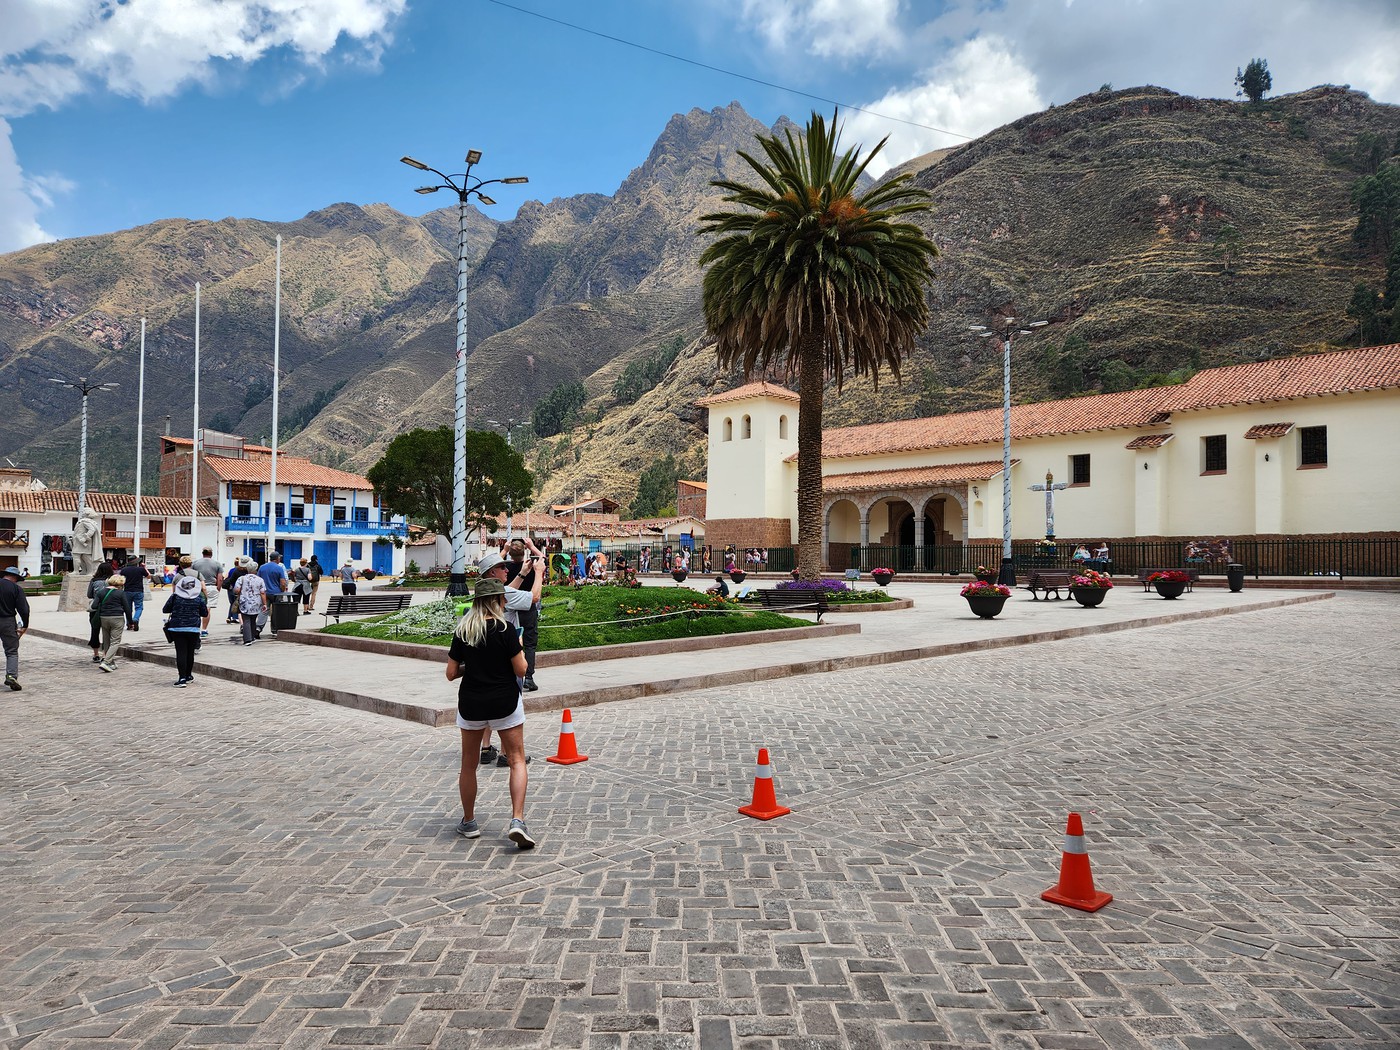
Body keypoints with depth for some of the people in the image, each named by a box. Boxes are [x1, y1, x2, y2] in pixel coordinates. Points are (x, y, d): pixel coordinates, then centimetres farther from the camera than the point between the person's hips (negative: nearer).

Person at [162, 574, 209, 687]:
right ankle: (188, 676, 23)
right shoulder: (200, 598, -1)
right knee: (190, 652, 12)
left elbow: (165, 610, 6)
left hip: (177, 628, -1)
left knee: (181, 652, -2)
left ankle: (182, 678, -10)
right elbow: (205, 614, 6)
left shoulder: (175, 597, -1)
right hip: (193, 629, 1)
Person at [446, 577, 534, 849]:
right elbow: (521, 670, -10)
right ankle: (517, 820, -9)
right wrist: (519, 648, 7)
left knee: (468, 765, 17)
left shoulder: (462, 632, -1)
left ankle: (469, 823, 26)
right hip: (504, 703, -3)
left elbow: (451, 673, 3)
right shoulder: (505, 630, -12)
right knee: (517, 761, 4)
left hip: (471, 704, 3)